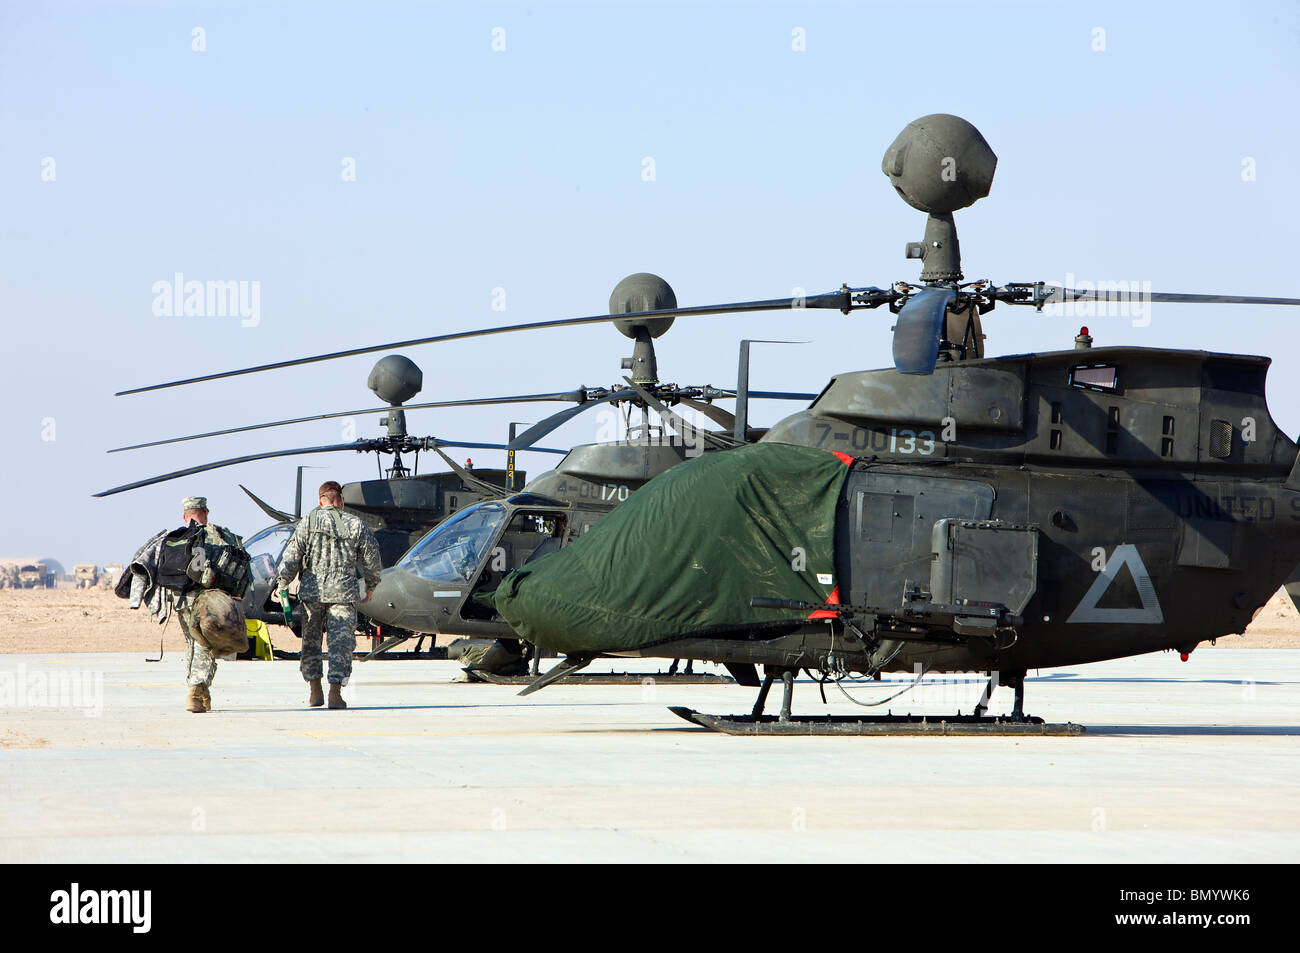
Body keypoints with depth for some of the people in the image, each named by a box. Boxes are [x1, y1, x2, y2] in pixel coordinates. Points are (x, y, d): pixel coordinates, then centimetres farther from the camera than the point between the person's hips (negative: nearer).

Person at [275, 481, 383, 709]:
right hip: (344, 591, 0)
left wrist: (282, 584, 6)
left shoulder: (308, 522, 2)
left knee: (310, 639, 13)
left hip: (312, 589, 0)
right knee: (341, 641, 0)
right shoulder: (356, 525, 7)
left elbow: (292, 555, -2)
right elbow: (372, 559, 14)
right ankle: (335, 691, -9)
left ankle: (315, 691, 13)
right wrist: (371, 587, 27)